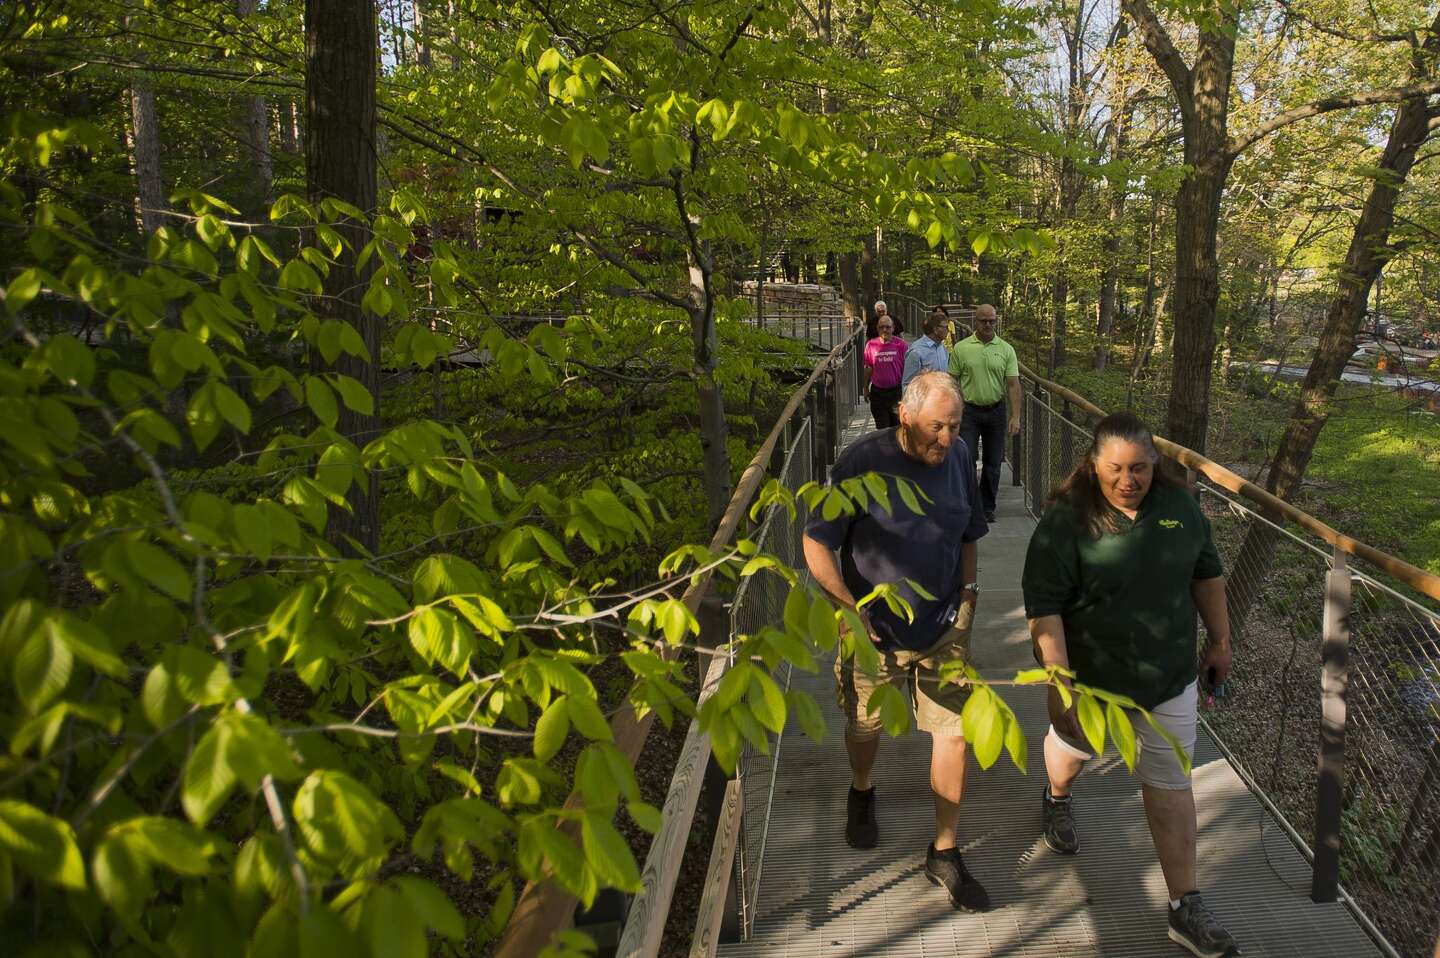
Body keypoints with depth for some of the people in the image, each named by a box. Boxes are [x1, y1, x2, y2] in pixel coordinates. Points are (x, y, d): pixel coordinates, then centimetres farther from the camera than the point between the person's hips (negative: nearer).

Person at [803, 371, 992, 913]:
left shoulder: (959, 458, -4)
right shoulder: (861, 463, -20)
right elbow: (816, 545, -14)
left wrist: (968, 591, 3)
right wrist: (853, 611, -17)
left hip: (944, 627, 3)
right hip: (876, 629, -3)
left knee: (954, 733, 1)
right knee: (865, 726, 17)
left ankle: (944, 853, 19)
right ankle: (861, 793, 51)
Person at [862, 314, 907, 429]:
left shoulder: (900, 344, -6)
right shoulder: (871, 345, -1)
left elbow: (906, 368, 0)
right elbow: (868, 368, 9)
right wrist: (866, 388, 12)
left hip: (896, 390, -1)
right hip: (877, 392, 1)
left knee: (897, 426, 8)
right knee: (881, 427, 9)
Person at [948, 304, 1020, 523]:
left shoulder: (1006, 350, 1)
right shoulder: (961, 348, -2)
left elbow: (1013, 384, -2)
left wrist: (1015, 417, -10)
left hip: (996, 412, 2)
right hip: (969, 411, -2)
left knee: (992, 464, 9)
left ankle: (987, 508, 22)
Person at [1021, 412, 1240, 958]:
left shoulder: (1179, 506, -4)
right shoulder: (1067, 520, -20)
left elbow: (1206, 575, 11)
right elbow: (1044, 607, -23)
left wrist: (1219, 640, 13)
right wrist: (1060, 682, -27)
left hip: (1169, 677, 3)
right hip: (1092, 674, -3)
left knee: (1170, 784, 8)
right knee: (1074, 747, 24)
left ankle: (1186, 909, 19)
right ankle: (1057, 799, 59)